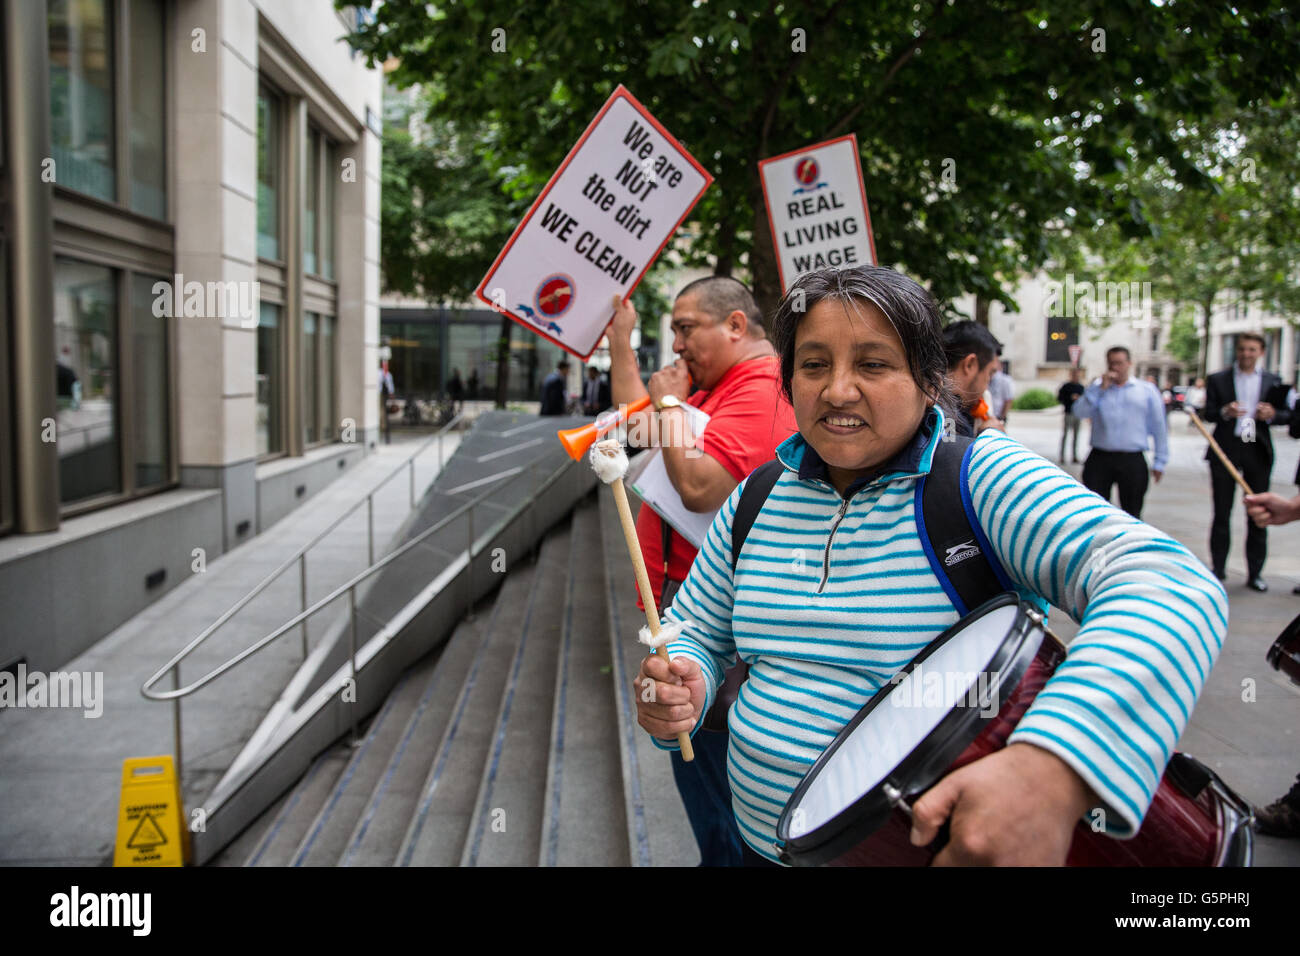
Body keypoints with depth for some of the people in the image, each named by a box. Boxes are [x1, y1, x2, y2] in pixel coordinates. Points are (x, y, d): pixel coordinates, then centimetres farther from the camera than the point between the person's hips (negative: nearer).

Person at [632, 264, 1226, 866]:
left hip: (960, 841, -4)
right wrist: (678, 690, -15)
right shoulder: (758, 501, -2)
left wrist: (1054, 772, -47)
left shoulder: (982, 478, -18)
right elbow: (698, 627, 10)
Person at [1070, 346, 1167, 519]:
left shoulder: (1147, 390, 8)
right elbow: (1080, 412, -6)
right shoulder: (1097, 388, 10)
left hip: (1133, 461, 0)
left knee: (1132, 514, 6)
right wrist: (1101, 388, -11)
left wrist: (1160, 462, 5)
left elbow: (1159, 427, 8)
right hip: (1100, 459, 0)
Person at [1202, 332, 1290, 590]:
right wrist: (1225, 412, -21)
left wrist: (1272, 414, -14)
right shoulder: (1218, 380, 6)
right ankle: (1218, 570, 13)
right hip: (1225, 450, -1)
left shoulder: (1273, 382, 10)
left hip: (1258, 451, 1)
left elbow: (1287, 414, 7)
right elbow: (1208, 414, 0)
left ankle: (1255, 573, 10)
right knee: (1221, 514, 4)